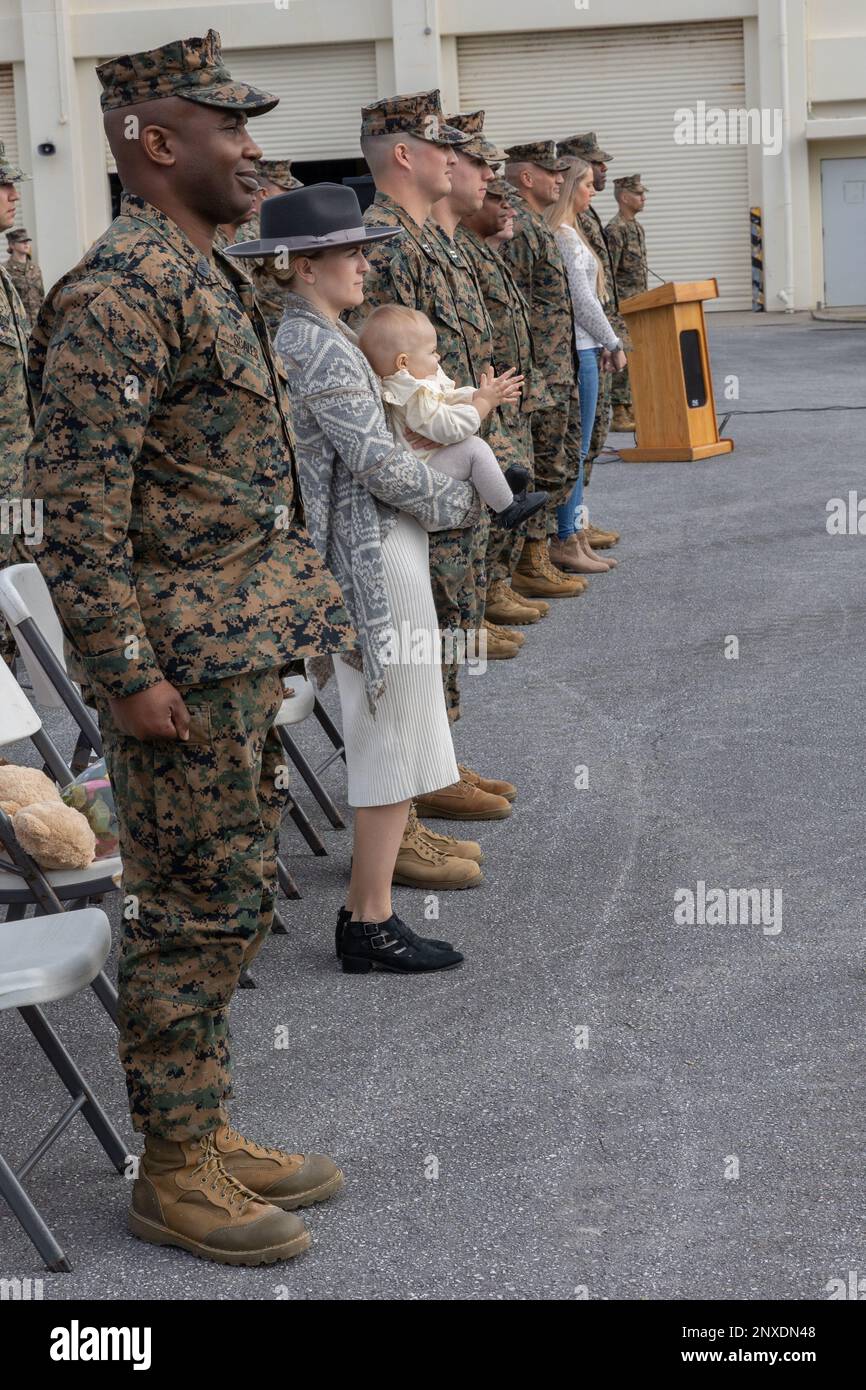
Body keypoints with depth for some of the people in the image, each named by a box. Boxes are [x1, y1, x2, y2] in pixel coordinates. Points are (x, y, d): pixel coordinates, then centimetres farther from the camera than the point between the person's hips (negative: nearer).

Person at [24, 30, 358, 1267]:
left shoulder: (205, 276, 15)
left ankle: (208, 1132, 28)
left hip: (246, 652, 10)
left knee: (230, 904, 16)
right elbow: (78, 503, -22)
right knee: (194, 914, -1)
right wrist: (129, 673, -22)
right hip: (186, 663, -10)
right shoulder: (119, 291, -17)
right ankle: (175, 1174, 12)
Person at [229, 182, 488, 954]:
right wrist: (470, 502, -6)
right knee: (393, 743, -3)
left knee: (381, 740, 16)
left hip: (355, 557, 10)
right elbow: (381, 465, -20)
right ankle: (372, 925, 4)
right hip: (377, 560, -10)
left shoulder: (293, 337, 13)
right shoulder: (322, 348, -18)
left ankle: (365, 907, 23)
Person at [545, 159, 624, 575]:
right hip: (577, 349, -10)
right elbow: (583, 301, -16)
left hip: (577, 349, 10)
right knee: (574, 448, -5)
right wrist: (613, 344, -7)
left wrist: (605, 343, 14)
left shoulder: (562, 233, 15)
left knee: (576, 449, 12)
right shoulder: (566, 237, -14)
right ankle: (565, 541, 0)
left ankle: (575, 535, 17)